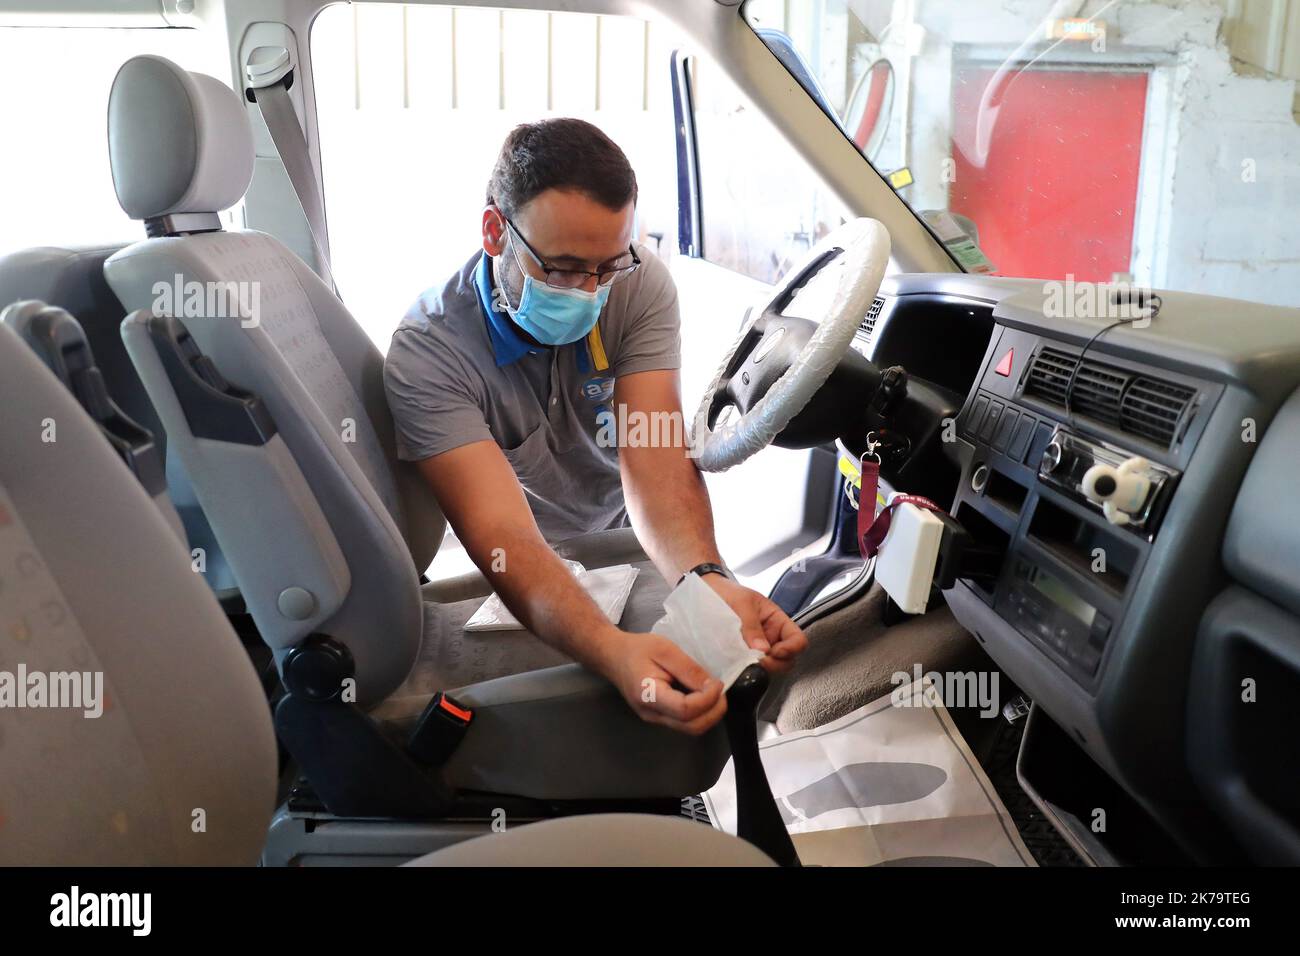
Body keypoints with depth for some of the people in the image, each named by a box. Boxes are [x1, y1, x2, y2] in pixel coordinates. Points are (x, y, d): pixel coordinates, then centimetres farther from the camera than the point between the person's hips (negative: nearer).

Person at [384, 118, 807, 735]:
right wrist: (614, 652, -56)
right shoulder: (428, 353, -27)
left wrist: (705, 578, -47)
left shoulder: (638, 284, -17)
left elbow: (653, 458, -27)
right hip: (514, 589, -2)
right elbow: (502, 533, -37)